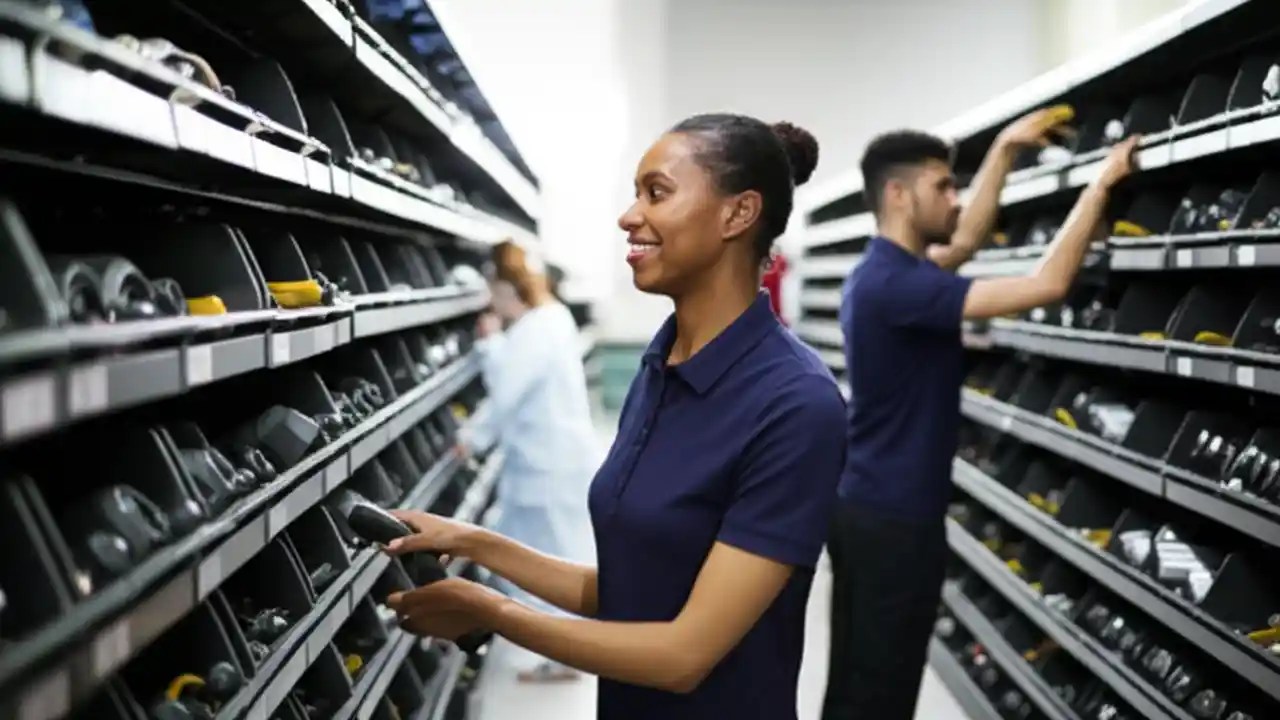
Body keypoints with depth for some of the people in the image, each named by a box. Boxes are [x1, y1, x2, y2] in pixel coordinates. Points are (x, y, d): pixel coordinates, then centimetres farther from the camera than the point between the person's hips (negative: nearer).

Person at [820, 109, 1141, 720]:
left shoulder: (880, 273, 9)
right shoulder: (896, 285, -22)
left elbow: (965, 241, 25)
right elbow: (1047, 284, -25)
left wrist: (1005, 148, 23)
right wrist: (1102, 182, -15)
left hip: (864, 508, 10)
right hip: (893, 519, -10)